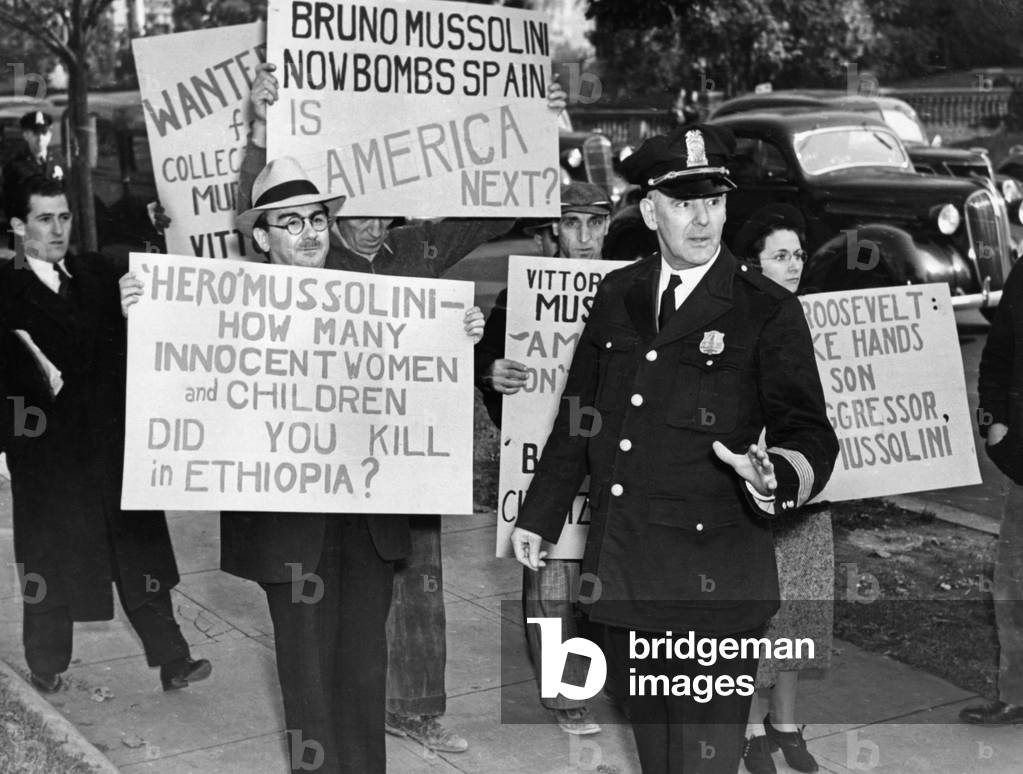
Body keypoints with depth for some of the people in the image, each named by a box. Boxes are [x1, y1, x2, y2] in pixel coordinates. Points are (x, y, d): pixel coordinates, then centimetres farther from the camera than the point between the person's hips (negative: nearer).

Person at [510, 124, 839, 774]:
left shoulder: (768, 312, -5)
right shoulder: (618, 294, 9)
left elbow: (810, 433, -9)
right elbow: (579, 412, 16)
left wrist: (773, 476, -32)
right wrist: (540, 515, 19)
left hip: (710, 595, -4)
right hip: (622, 577, 5)